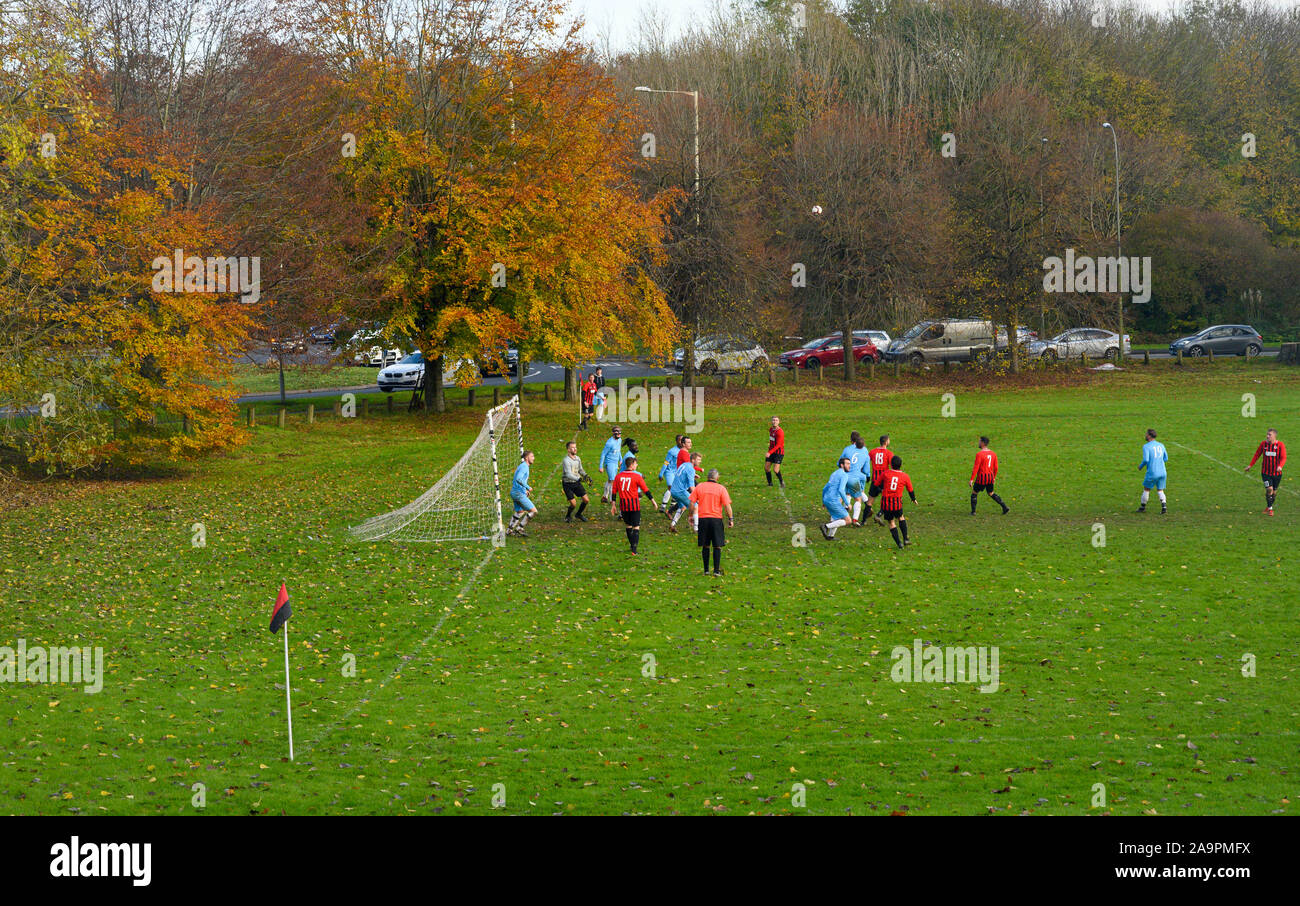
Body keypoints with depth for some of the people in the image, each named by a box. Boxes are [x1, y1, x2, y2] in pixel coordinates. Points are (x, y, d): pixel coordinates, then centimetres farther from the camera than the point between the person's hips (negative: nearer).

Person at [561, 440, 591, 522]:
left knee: (586, 500, 0)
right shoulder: (566, 460, -21)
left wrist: (586, 476, 1)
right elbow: (568, 474, -32)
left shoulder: (578, 458, 2)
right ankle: (568, 516, 19)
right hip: (568, 484, -6)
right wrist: (579, 479, -44)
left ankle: (578, 514, 25)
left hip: (576, 483, 6)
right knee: (573, 503, -11)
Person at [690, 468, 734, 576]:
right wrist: (730, 519, 0)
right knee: (717, 546, 3)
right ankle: (716, 570, -1)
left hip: (702, 518, 2)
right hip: (716, 519, -2)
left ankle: (706, 570, 13)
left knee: (705, 546, 11)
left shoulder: (699, 486, 3)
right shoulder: (721, 488, -2)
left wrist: (691, 515, 12)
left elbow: (692, 503, 2)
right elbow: (727, 505, -6)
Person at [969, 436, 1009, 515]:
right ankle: (1005, 507, 11)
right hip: (990, 477, 6)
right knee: (991, 493, 20)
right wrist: (994, 477, 24)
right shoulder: (993, 453, 6)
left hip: (982, 477, -6)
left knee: (974, 493, 10)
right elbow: (996, 467, 11)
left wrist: (971, 479, -15)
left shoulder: (979, 454, -15)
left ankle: (973, 511, 7)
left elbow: (976, 468, -18)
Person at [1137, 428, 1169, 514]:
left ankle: (1142, 507, 23)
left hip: (1152, 473, -5)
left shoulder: (1146, 446, -8)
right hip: (1162, 472, 5)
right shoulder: (1161, 445, 10)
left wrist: (1140, 466, 1)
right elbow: (1166, 459, 16)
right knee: (1160, 490, 12)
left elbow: (1146, 460, -17)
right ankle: (1164, 506, -8)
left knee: (1146, 489, 14)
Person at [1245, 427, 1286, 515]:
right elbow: (1257, 454, 10)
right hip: (1266, 472, 0)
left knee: (1274, 491, 9)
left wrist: (1280, 466, -33)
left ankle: (1268, 507, 31)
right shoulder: (1263, 443, -2)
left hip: (1277, 473, 0)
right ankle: (1270, 509, -2)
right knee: (1269, 489, -15)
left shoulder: (1280, 445, -8)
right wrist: (1250, 465, 8)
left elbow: (1283, 458, -14)